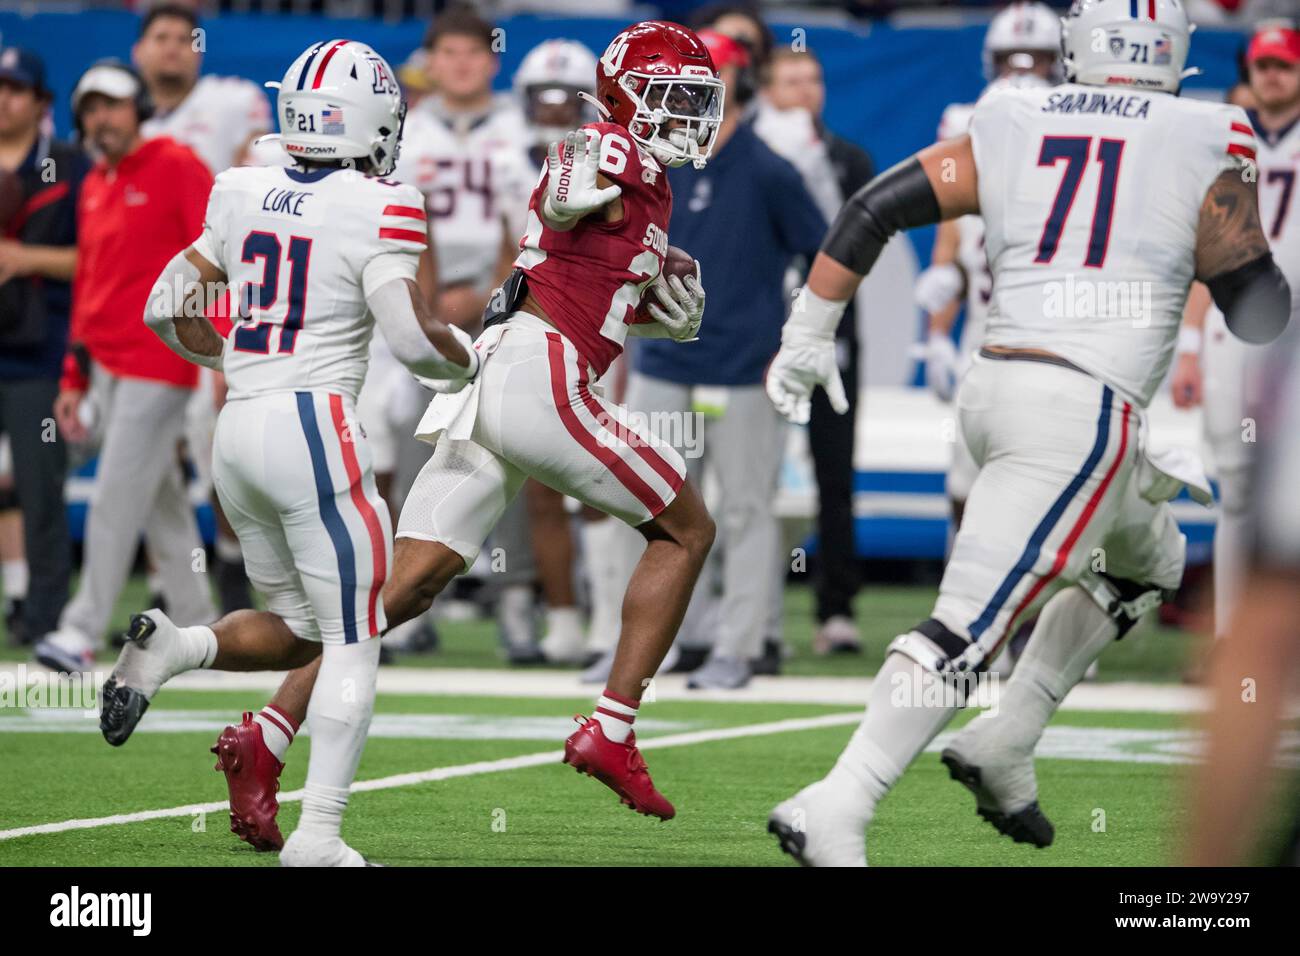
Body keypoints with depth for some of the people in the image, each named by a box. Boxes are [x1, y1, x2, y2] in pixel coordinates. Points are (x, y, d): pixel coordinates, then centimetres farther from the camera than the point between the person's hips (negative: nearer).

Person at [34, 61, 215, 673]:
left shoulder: (177, 168, -7)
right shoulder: (94, 187, 16)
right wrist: (74, 377, 20)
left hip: (157, 364, -8)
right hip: (105, 367, 8)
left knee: (116, 501, -9)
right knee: (162, 508, 9)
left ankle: (82, 632, -7)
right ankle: (198, 632, 14)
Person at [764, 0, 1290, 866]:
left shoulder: (1010, 131, 10)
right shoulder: (1204, 147, -1)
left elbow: (873, 211, 6)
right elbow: (1258, 312, 3)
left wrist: (809, 335, 14)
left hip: (995, 386, 7)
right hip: (1086, 413, -6)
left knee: (1148, 562, 28)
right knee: (971, 628, -10)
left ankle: (1002, 748, 21)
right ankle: (835, 811, -19)